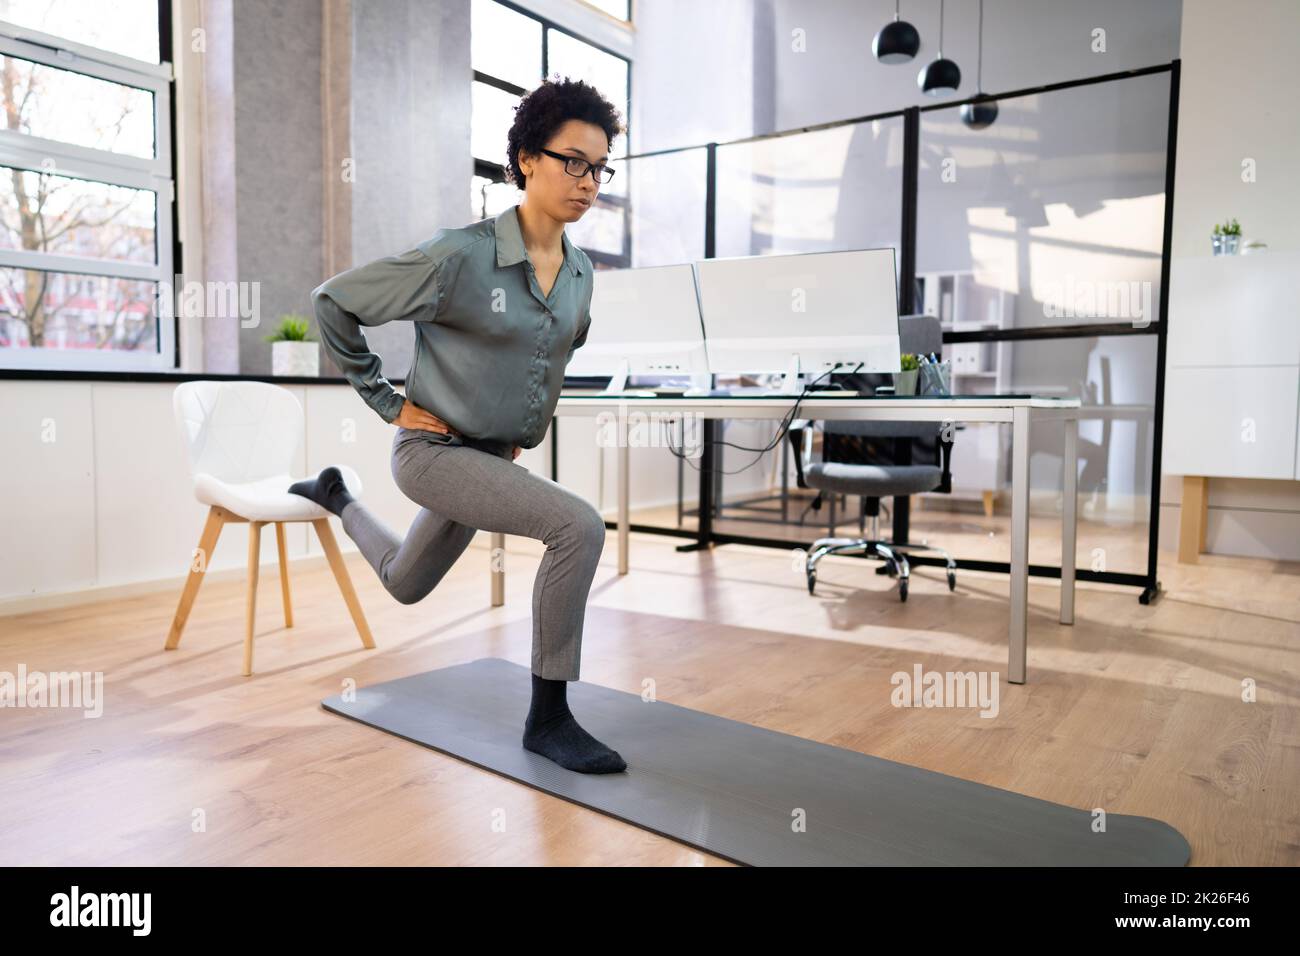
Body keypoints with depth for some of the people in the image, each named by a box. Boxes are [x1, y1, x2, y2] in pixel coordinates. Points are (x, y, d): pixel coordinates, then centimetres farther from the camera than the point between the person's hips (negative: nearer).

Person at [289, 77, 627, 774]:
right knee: (579, 527, -27)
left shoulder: (580, 271, 0)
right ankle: (547, 717, -12)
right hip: (434, 450, -7)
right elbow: (333, 302, -13)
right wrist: (386, 402, -12)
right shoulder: (458, 257, -21)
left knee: (403, 584, 26)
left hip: (494, 455, 7)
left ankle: (335, 495, 55)